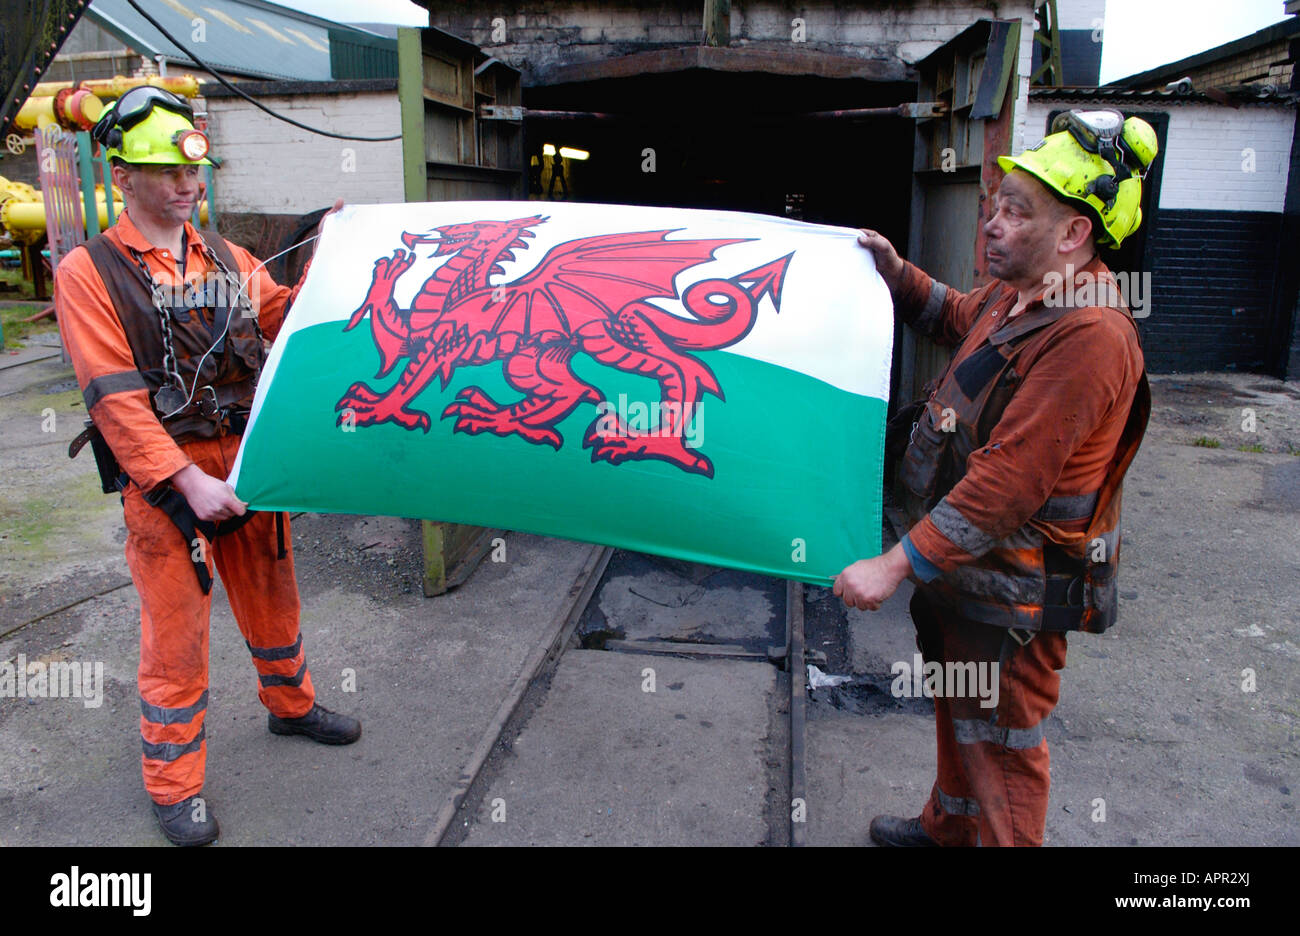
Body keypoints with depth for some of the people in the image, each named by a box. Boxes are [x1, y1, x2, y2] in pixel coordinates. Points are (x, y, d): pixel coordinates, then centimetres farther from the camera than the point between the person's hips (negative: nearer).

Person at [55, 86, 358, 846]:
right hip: (165, 478, -5)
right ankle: (174, 784, 22)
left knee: (272, 594, 19)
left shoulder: (228, 259, 10)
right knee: (176, 629, 4)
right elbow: (114, 396, -15)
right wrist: (187, 480, -23)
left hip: (248, 460, 5)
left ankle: (291, 704, 44)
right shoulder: (90, 272, -7)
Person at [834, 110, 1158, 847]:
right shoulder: (1017, 295, 4)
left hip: (1014, 590, -10)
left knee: (1002, 743, 8)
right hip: (964, 566, 10)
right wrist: (896, 273, 11)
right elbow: (958, 319, 28)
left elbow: (1007, 481, -32)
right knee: (959, 710, 28)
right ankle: (949, 827, 51)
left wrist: (898, 565, -30)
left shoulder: (1087, 335, -28)